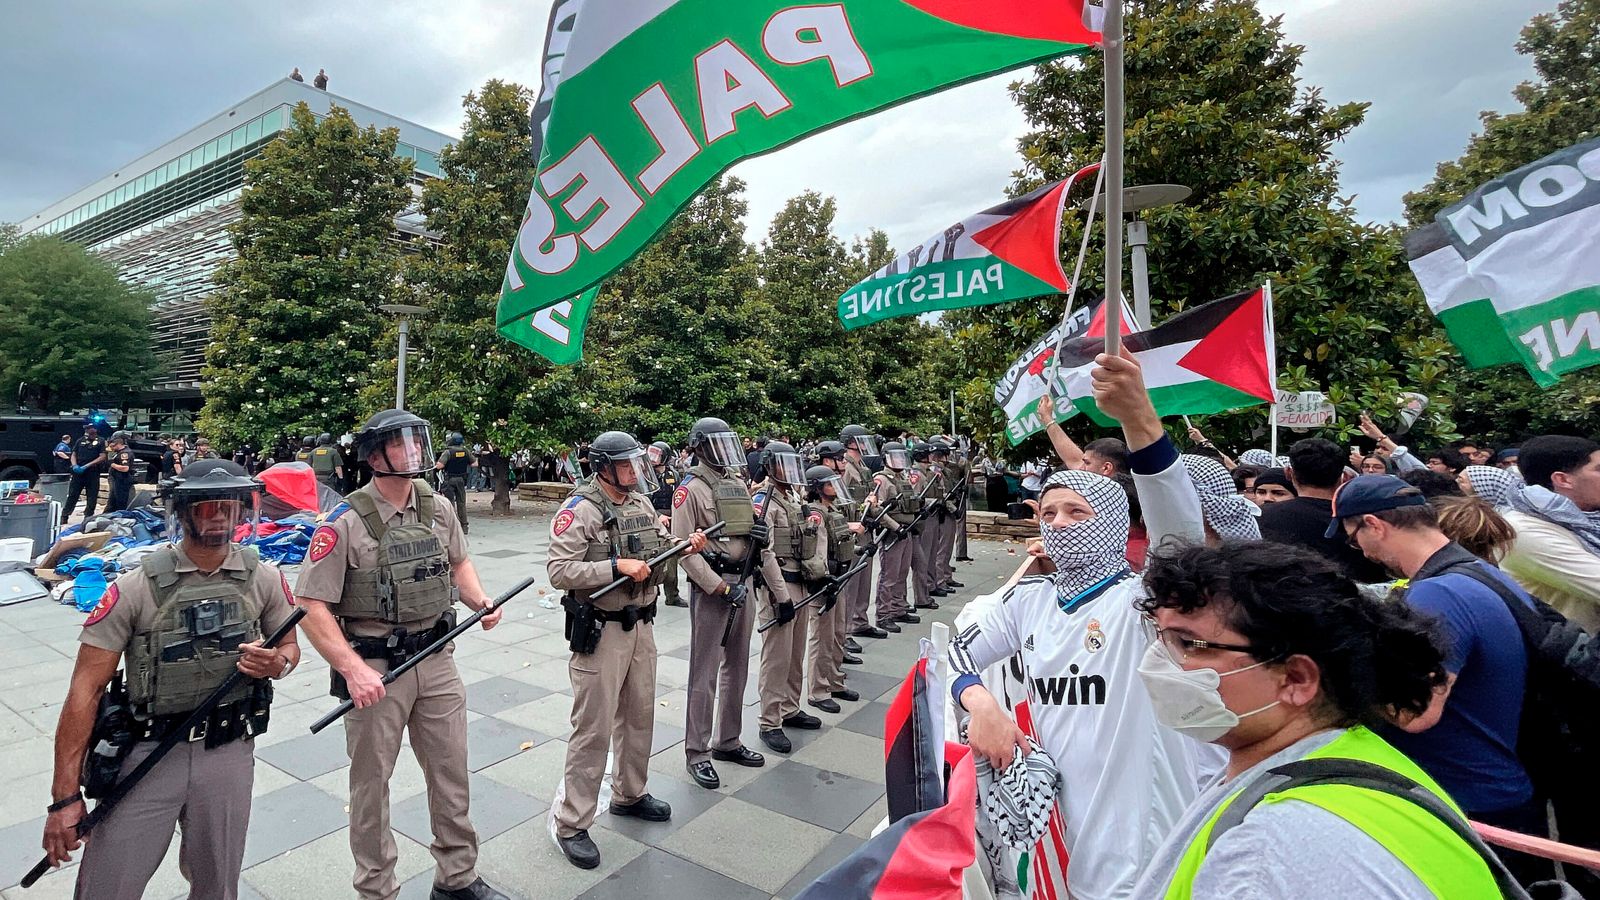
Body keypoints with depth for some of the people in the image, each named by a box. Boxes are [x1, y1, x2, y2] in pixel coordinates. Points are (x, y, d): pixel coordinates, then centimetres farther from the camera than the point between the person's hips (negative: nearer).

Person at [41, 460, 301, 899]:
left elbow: (289, 645, 12)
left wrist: (277, 663, -13)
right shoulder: (135, 588, -10)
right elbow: (87, 689, -9)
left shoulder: (264, 579, -2)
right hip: (147, 754, -2)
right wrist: (66, 796, -11)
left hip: (230, 752, 2)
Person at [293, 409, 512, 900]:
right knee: (371, 783, 13)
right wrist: (353, 669, -24)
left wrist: (481, 601, -1)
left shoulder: (438, 508, 1)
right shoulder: (346, 522, -15)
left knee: (451, 772, 15)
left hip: (436, 659, 5)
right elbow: (311, 606, -16)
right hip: (375, 667, -5)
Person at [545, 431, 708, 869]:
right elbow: (559, 571, -21)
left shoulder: (643, 504, 7)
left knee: (639, 717, 19)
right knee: (593, 729, 1)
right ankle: (570, 823, 16)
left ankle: (629, 795, 39)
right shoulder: (580, 510, -15)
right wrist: (617, 566, -26)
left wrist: (685, 547, -4)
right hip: (600, 631, -7)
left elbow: (661, 553, 16)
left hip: (642, 626, 7)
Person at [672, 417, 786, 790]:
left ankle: (727, 741, 31)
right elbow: (684, 548, -17)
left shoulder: (738, 485, 12)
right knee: (705, 672, 1)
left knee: (736, 667, 16)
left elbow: (761, 538, 15)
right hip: (710, 588, -8)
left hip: (742, 584, 8)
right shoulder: (691, 489, -10)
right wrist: (721, 588, -19)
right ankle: (697, 753, 14)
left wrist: (779, 587, 10)